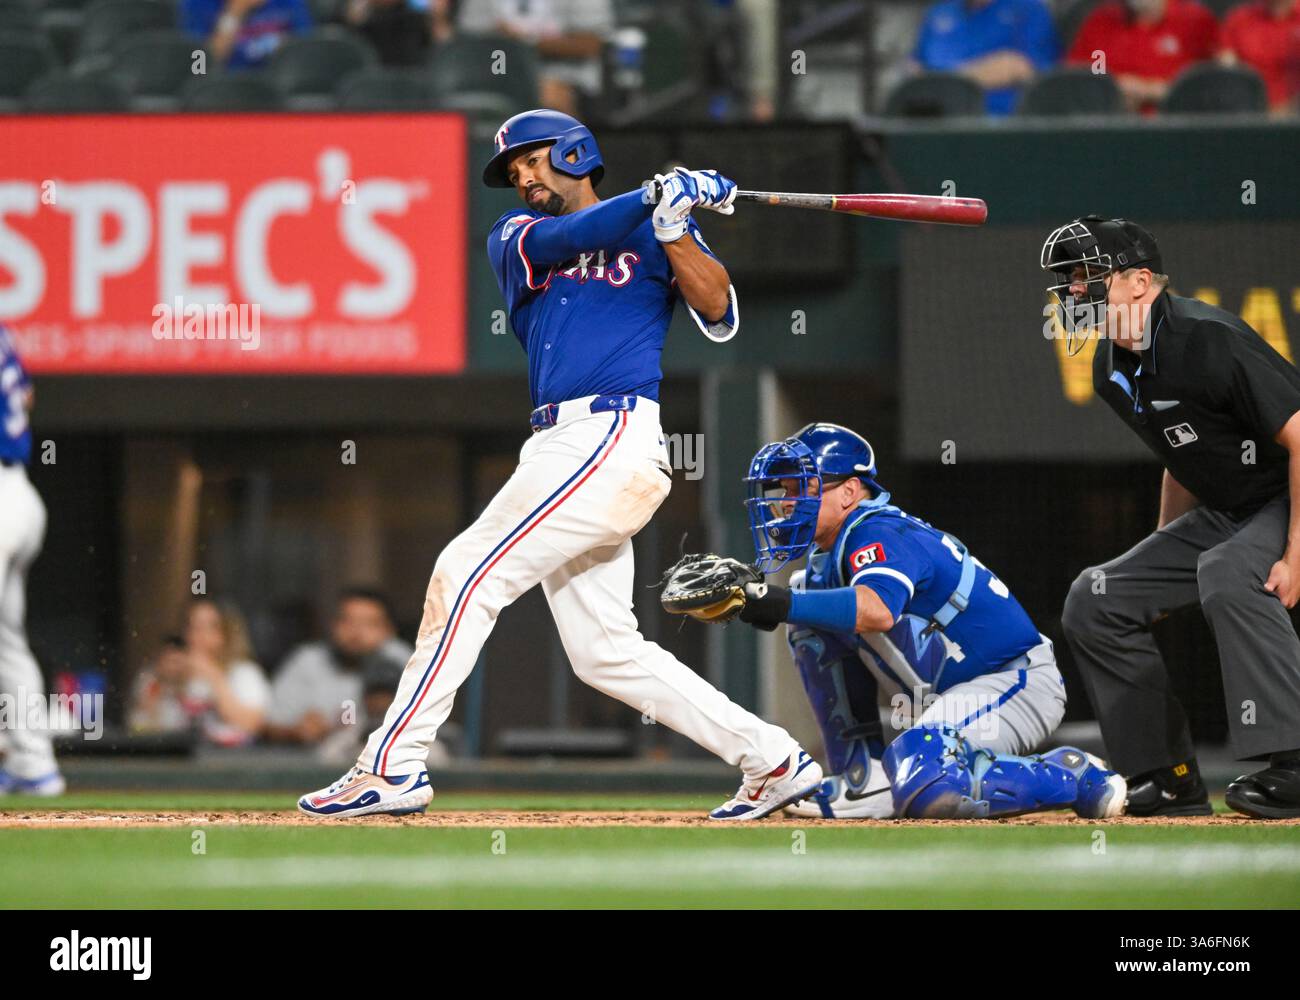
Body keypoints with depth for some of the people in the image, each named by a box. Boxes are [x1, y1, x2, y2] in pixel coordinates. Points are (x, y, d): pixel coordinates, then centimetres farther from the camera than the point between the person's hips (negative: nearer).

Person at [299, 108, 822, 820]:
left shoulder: (655, 231, 8)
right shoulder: (514, 236, 20)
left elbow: (720, 317, -4)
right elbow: (561, 240, -3)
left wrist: (672, 227, -16)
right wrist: (653, 199, -13)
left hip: (613, 438, -7)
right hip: (558, 448, 7)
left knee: (467, 573, -15)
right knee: (606, 653, 4)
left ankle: (392, 766, -15)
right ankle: (772, 762, 10)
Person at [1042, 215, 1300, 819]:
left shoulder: (1208, 341, -25)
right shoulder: (1112, 370, 3)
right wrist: (1162, 560, 18)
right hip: (1222, 513, 10)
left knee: (1228, 571, -38)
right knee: (1096, 602, 4)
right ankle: (1166, 777, 7)